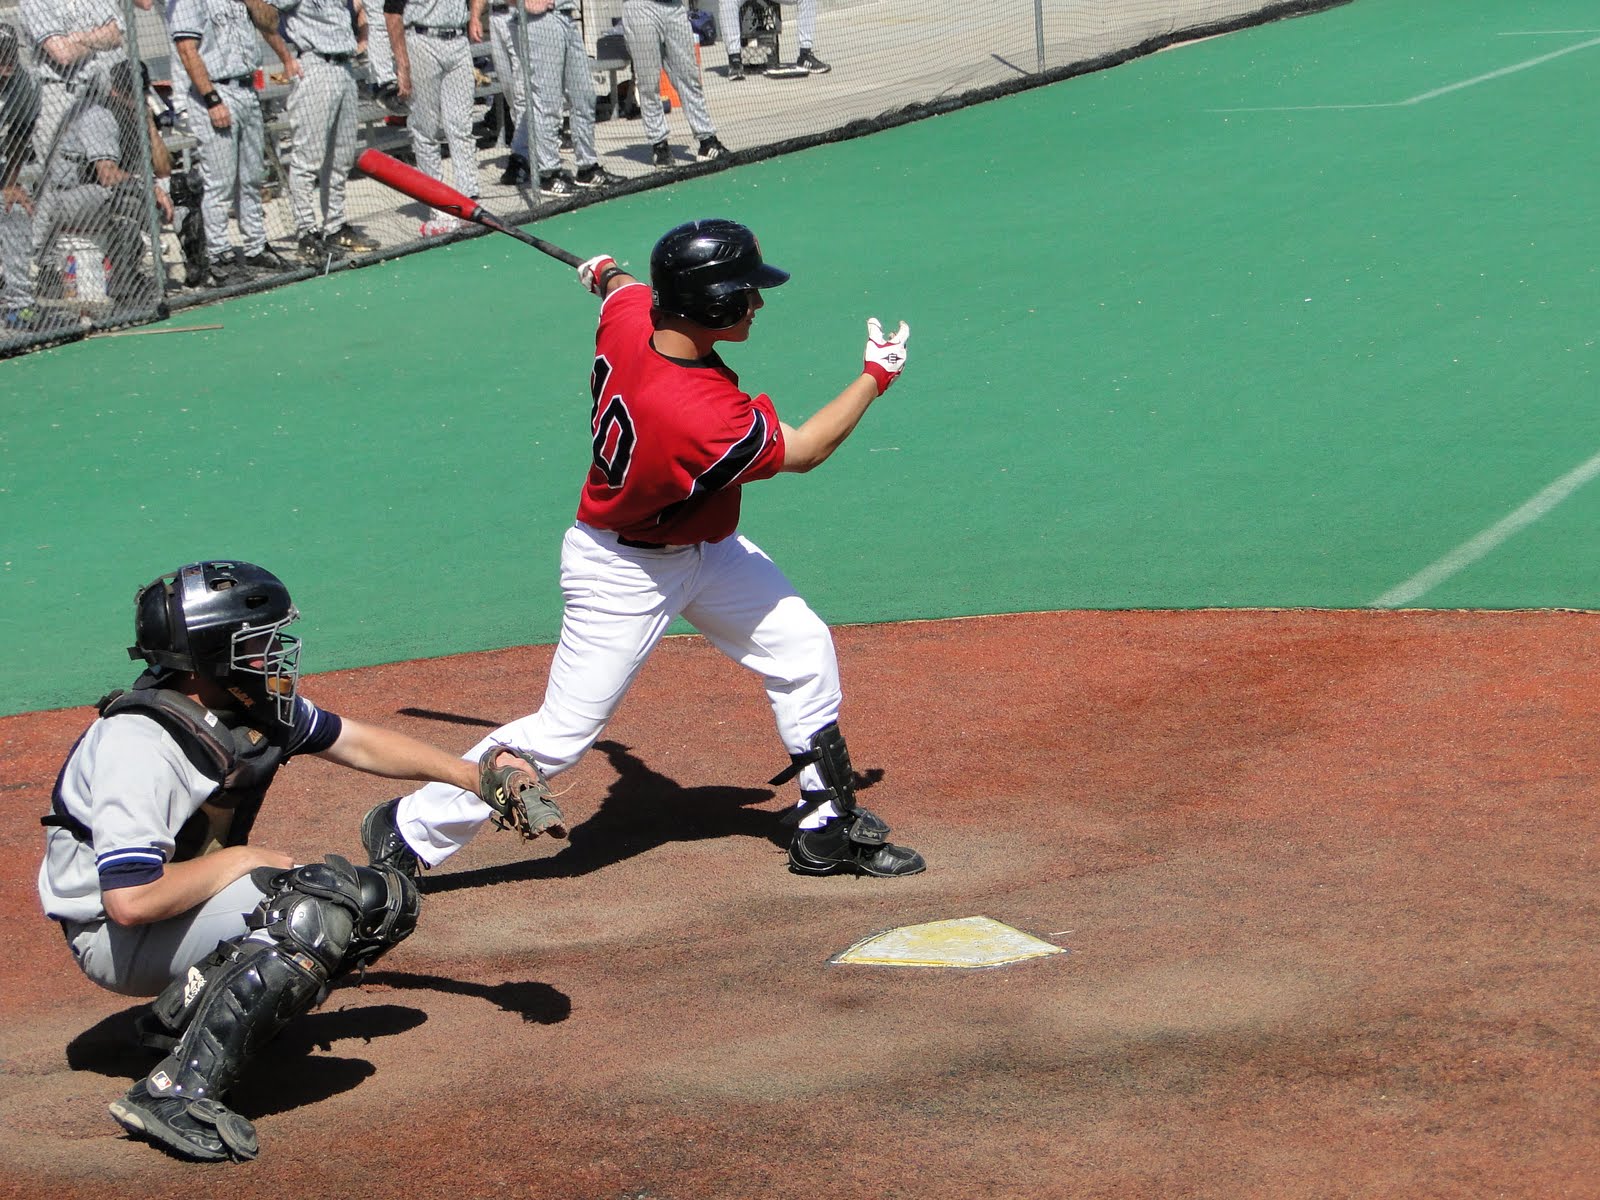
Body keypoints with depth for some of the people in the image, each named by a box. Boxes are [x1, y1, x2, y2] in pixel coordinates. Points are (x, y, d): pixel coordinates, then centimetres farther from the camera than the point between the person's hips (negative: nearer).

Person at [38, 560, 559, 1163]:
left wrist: (477, 777, 7)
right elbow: (130, 901, -37)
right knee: (321, 906, -29)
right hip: (113, 936, -9)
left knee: (387, 900, 5)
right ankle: (175, 1092, -32)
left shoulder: (250, 703, -4)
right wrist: (239, 860, -23)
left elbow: (354, 742, 13)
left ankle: (183, 1013, 3)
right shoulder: (139, 746, -29)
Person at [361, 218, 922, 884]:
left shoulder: (629, 316, -19)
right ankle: (409, 832, 15)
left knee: (803, 648, 10)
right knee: (561, 734, -1)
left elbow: (620, 286, 10)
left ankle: (829, 828, 24)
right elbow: (801, 451, -20)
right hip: (624, 574, -9)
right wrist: (876, 375, -7)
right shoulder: (702, 417, -40)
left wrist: (608, 274, 34)